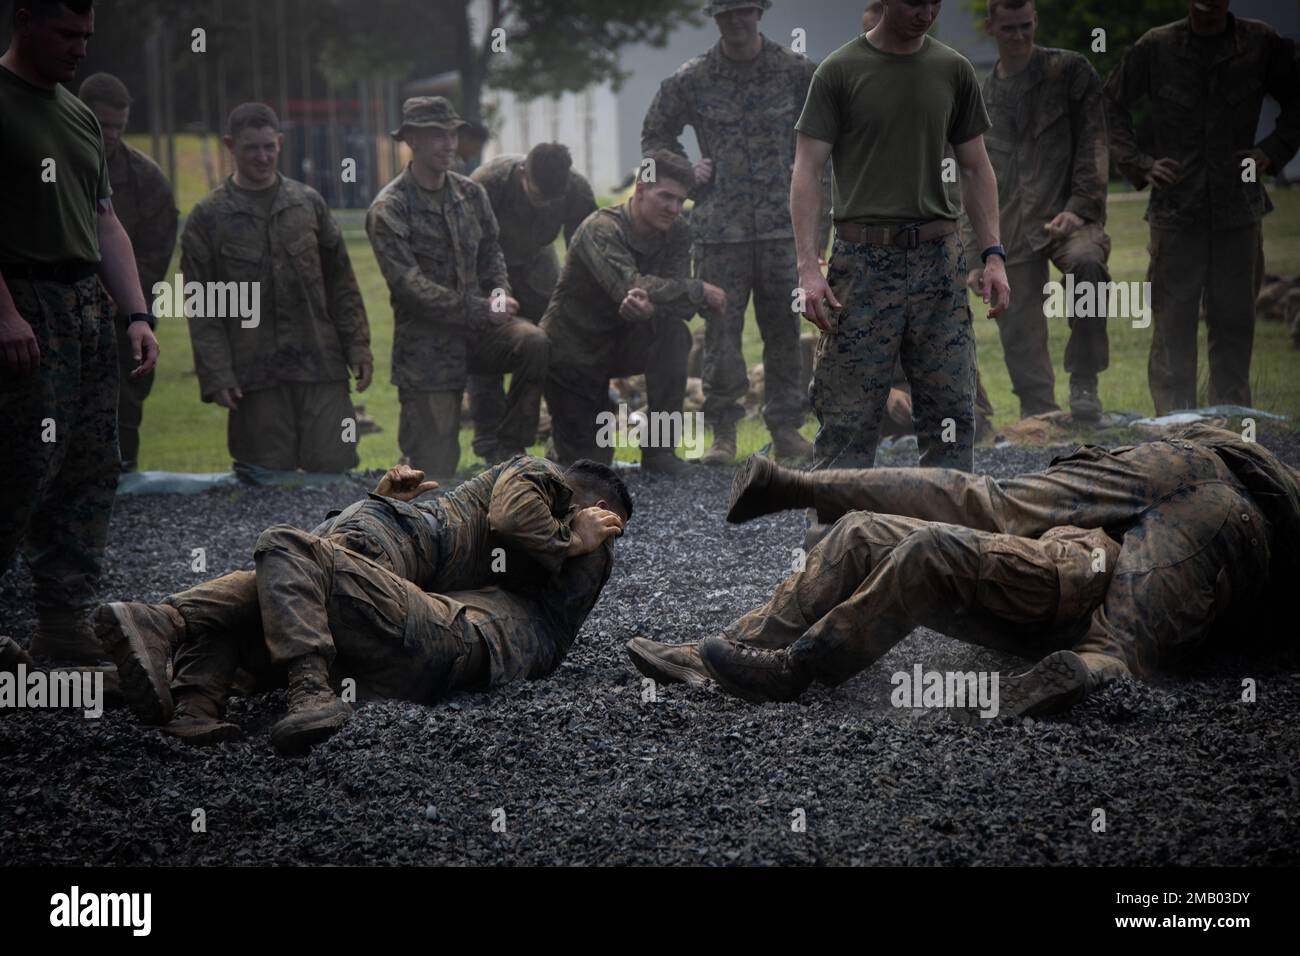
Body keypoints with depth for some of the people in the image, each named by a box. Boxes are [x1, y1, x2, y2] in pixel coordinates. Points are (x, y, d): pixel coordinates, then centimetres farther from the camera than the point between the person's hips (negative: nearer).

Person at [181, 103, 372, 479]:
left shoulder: (309, 203, 11)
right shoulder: (208, 217, 3)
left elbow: (341, 282, 14)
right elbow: (202, 309, 1)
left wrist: (358, 347, 7)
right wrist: (216, 377, -7)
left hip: (321, 366, 2)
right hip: (254, 375, -2)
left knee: (334, 471, -2)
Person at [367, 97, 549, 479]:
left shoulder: (471, 194, 8)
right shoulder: (389, 210, -10)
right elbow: (409, 285, -17)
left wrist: (499, 292, -3)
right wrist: (480, 310, -22)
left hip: (478, 326, 5)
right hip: (428, 344, -5)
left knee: (535, 344, -29)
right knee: (437, 470, -8)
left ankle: (504, 448, -11)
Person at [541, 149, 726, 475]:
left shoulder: (676, 234, -6)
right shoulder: (602, 229, -24)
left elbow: (680, 306, -19)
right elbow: (629, 286, -40)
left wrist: (651, 307, -43)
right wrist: (701, 291, -34)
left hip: (622, 343, 4)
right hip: (574, 351, -4)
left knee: (674, 335, -28)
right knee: (590, 459, -8)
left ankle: (660, 450, -17)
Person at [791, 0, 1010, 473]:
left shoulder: (954, 71, 8)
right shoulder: (840, 71, -3)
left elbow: (975, 169, 12)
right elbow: (806, 172, -6)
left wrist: (993, 254, 2)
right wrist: (808, 267, -16)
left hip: (938, 257, 4)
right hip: (863, 261, -4)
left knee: (951, 411, 4)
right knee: (848, 415, -3)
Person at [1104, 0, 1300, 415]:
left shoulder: (1262, 45, 2)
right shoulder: (1155, 47, 0)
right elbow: (1111, 107, 10)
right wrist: (1140, 165, 0)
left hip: (1238, 210, 1)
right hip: (1175, 208, -1)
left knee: (1235, 323, 5)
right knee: (1172, 324, -1)